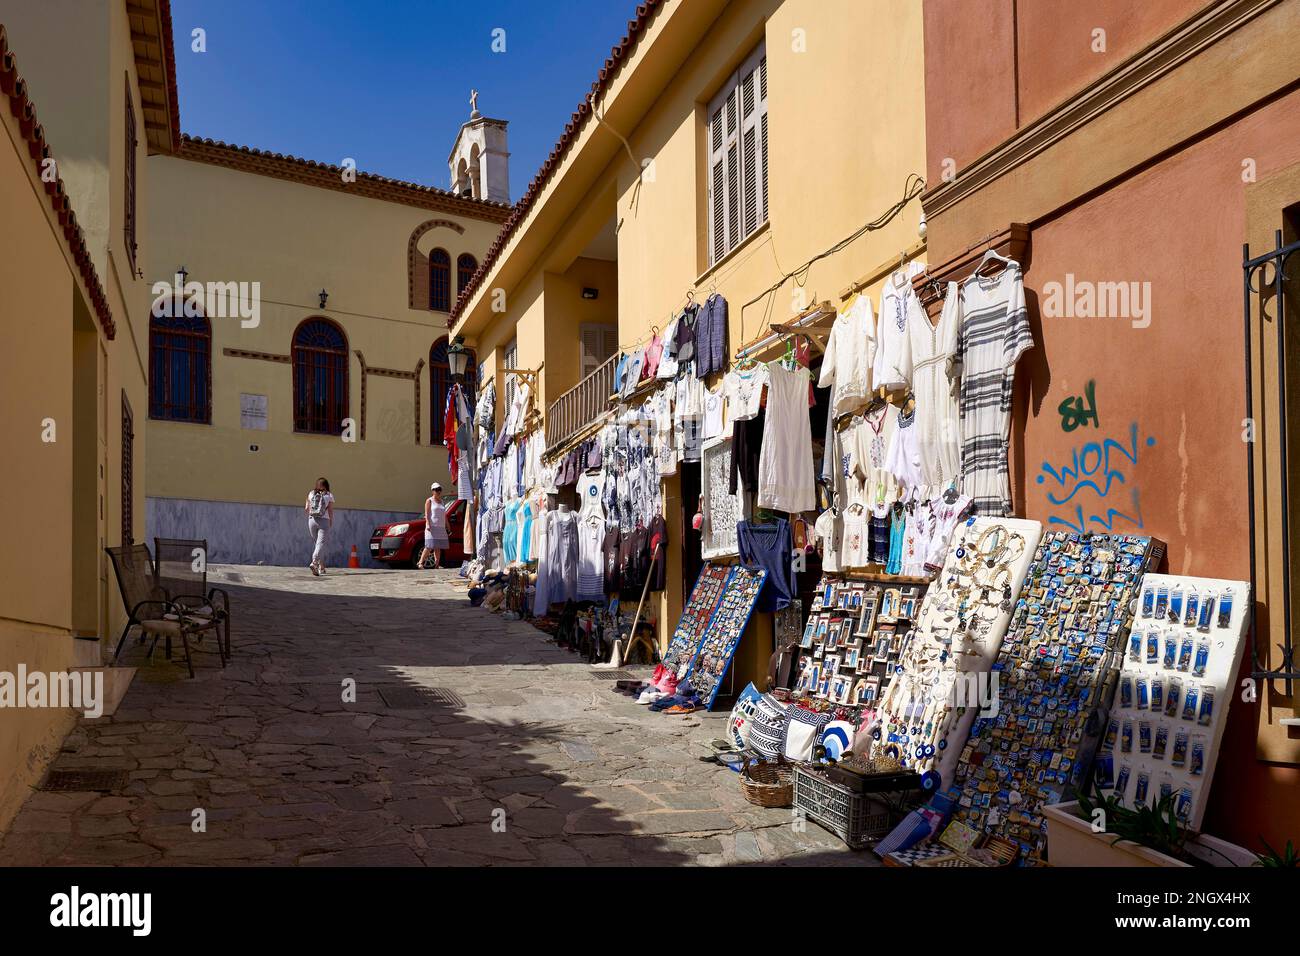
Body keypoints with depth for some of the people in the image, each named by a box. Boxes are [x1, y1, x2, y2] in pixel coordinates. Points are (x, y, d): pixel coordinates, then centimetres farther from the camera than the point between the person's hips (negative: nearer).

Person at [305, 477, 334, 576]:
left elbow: (306, 509, 8)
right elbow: (331, 511, -2)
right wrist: (331, 522, 13)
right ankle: (314, 562, -32)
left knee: (318, 542, 18)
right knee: (321, 543, -9)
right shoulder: (329, 496, -1)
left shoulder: (311, 494, 7)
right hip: (324, 521, -4)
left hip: (312, 520, 4)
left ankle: (321, 566, 21)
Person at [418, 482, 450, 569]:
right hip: (432, 527, -6)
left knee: (438, 548, 3)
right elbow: (427, 514, -6)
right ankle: (421, 562, -8)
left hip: (441, 528, 6)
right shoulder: (429, 501, 2)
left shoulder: (442, 502, 20)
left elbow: (444, 516, 22)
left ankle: (437, 564, 3)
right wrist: (428, 524, -19)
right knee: (429, 547, -13)